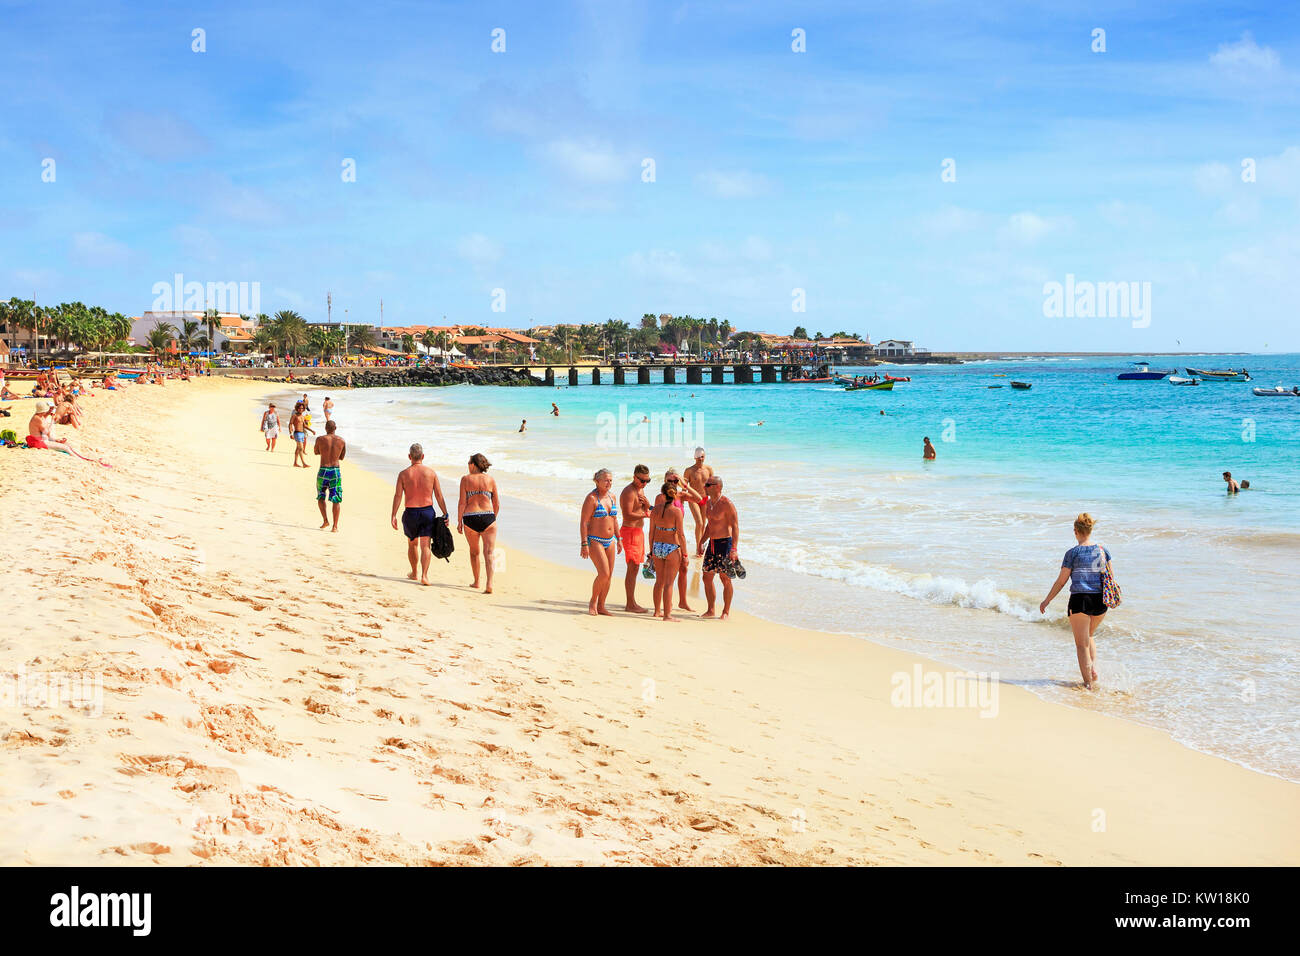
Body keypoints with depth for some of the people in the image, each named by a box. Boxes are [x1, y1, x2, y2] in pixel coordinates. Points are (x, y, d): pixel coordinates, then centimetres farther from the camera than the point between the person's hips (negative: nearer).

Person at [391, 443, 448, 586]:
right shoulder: (431, 472, -1)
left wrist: (393, 516, -4)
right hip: (427, 512, -1)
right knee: (425, 545, -2)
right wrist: (445, 514, 4)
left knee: (412, 544, 20)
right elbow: (439, 495, -1)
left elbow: (398, 496, -7)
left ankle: (414, 573, 34)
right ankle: (424, 576, -17)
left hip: (410, 513, 1)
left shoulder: (403, 474, -3)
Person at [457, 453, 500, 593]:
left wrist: (459, 522, 2)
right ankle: (489, 584, -20)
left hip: (470, 519, 0)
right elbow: (496, 504, 7)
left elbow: (462, 502, -5)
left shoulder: (465, 479, -1)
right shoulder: (491, 479, 4)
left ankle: (476, 582, 31)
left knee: (474, 551, 19)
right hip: (488, 517, 0)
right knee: (489, 552, -4)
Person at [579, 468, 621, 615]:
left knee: (609, 576, 4)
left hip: (609, 541, 7)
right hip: (595, 541, -7)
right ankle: (592, 602, 5)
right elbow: (583, 522, -13)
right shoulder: (591, 498, -11)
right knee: (604, 574, -16)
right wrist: (584, 544, -18)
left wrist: (618, 539, 17)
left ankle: (601, 606, 14)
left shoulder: (612, 497, 11)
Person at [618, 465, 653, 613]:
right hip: (630, 531, -10)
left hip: (639, 531, 10)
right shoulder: (629, 492, -15)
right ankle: (630, 604, -9)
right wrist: (646, 515, -25)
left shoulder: (641, 490, 14)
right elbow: (628, 515, -22)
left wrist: (646, 503, -7)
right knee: (633, 567, -10)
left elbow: (646, 511, 14)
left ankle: (631, 603, 17)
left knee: (635, 567, 12)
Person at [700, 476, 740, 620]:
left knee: (725, 579, -2)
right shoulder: (708, 502, 11)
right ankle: (710, 610, 18)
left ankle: (726, 612, 7)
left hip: (725, 543, -8)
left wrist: (734, 549, -21)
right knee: (707, 578, 8)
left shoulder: (726, 503, -14)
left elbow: (735, 526, -15)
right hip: (712, 543, 8)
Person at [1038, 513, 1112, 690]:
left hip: (1080, 600, -4)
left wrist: (1046, 601, 6)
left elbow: (1061, 581, -4)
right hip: (1100, 601, 4)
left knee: (1081, 644, 5)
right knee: (1088, 636, 27)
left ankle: (1088, 683, 1)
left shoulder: (1072, 553, -7)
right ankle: (1094, 667, 6)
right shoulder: (1103, 551, 4)